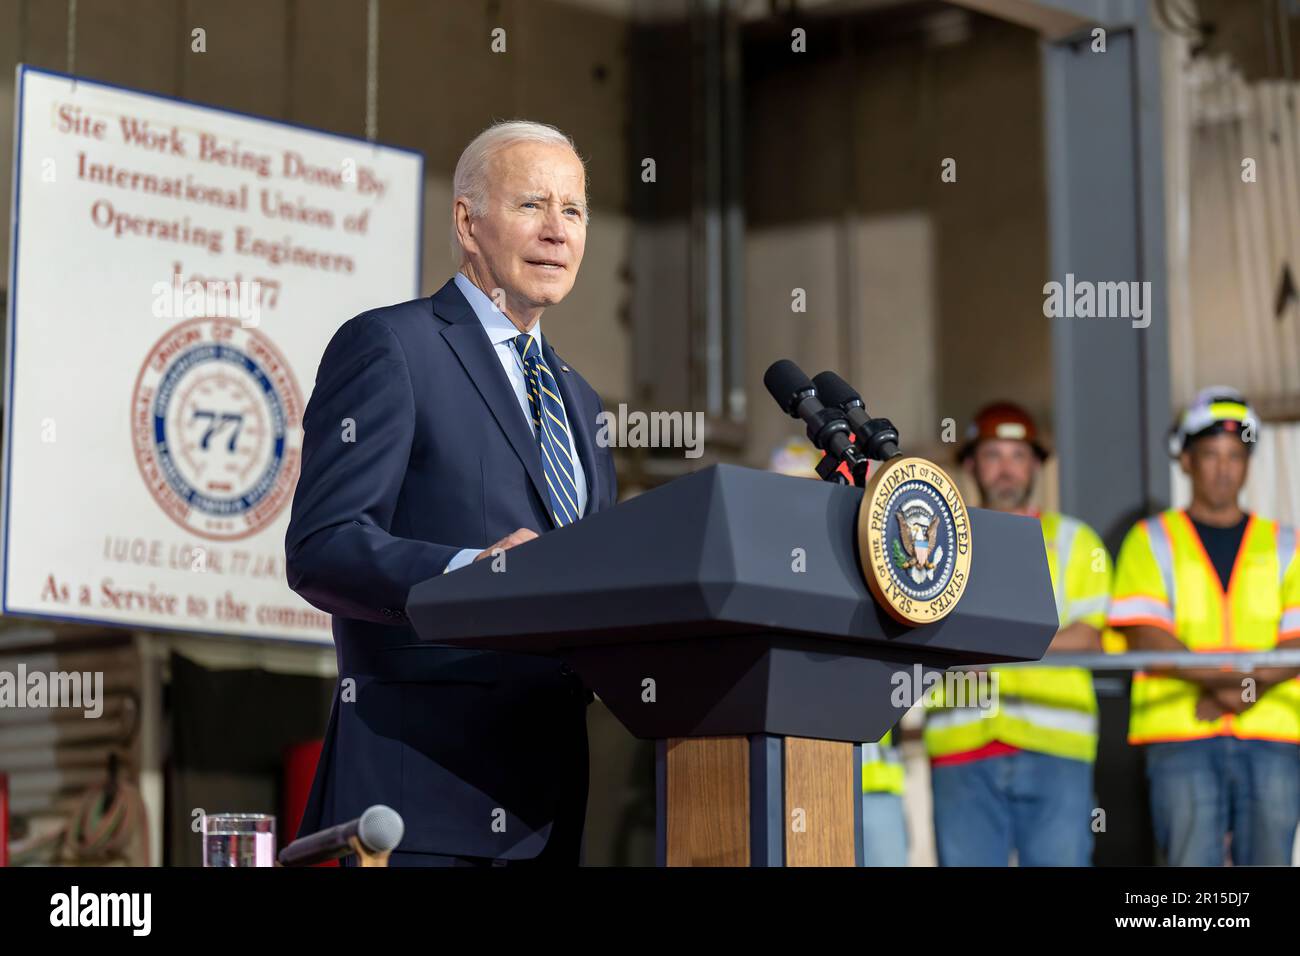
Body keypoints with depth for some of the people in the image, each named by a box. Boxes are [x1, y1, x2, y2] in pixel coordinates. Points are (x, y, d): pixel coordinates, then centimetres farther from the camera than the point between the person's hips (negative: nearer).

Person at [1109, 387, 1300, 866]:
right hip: (1181, 736, -2)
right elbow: (1145, 637, -2)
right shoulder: (1152, 540, 12)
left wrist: (1247, 690, -14)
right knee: (1192, 864, -10)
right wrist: (1217, 677, -17)